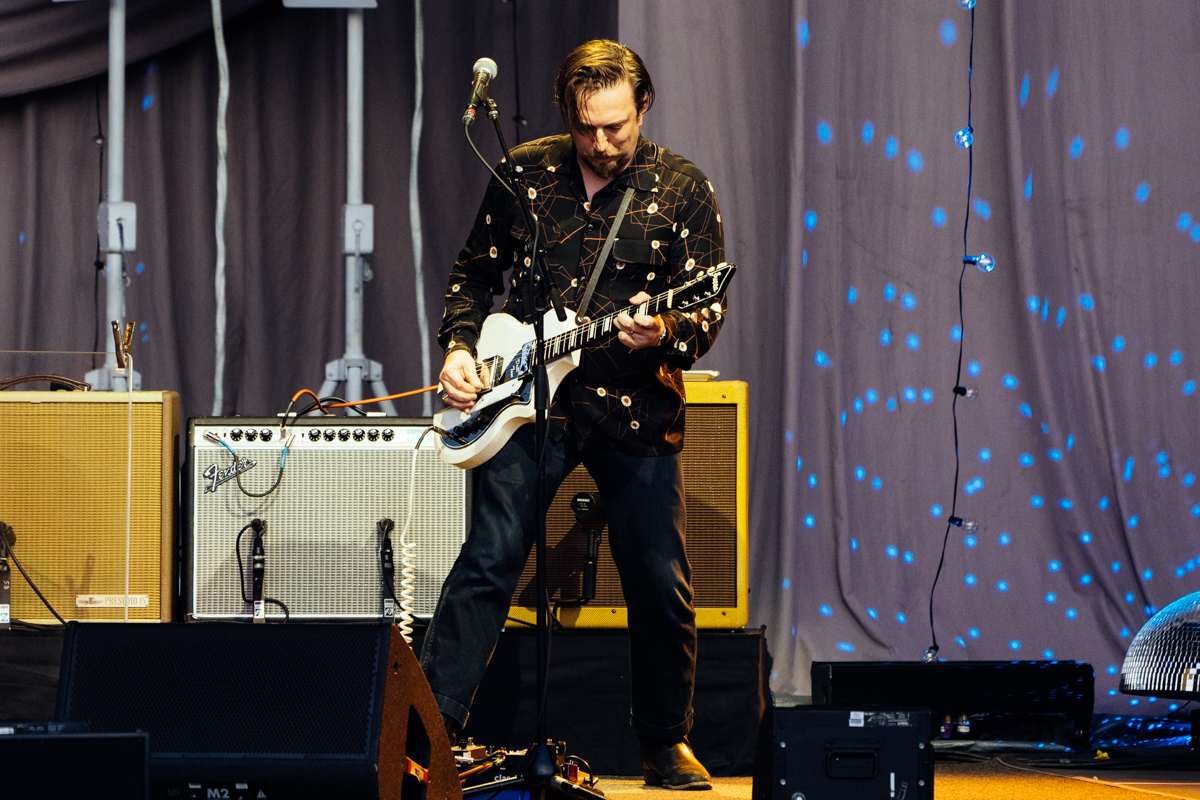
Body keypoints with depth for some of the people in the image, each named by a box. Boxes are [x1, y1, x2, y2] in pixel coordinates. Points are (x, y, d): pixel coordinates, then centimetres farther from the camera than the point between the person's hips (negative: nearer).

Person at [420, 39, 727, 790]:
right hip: (529, 397, 1)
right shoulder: (523, 173, 4)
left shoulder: (683, 189, -2)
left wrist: (662, 332, -26)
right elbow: (474, 274, 15)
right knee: (488, 563, -9)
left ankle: (667, 742, 21)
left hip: (636, 411, 0)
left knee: (661, 586, 4)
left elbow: (710, 311, -5)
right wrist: (460, 347, 0)